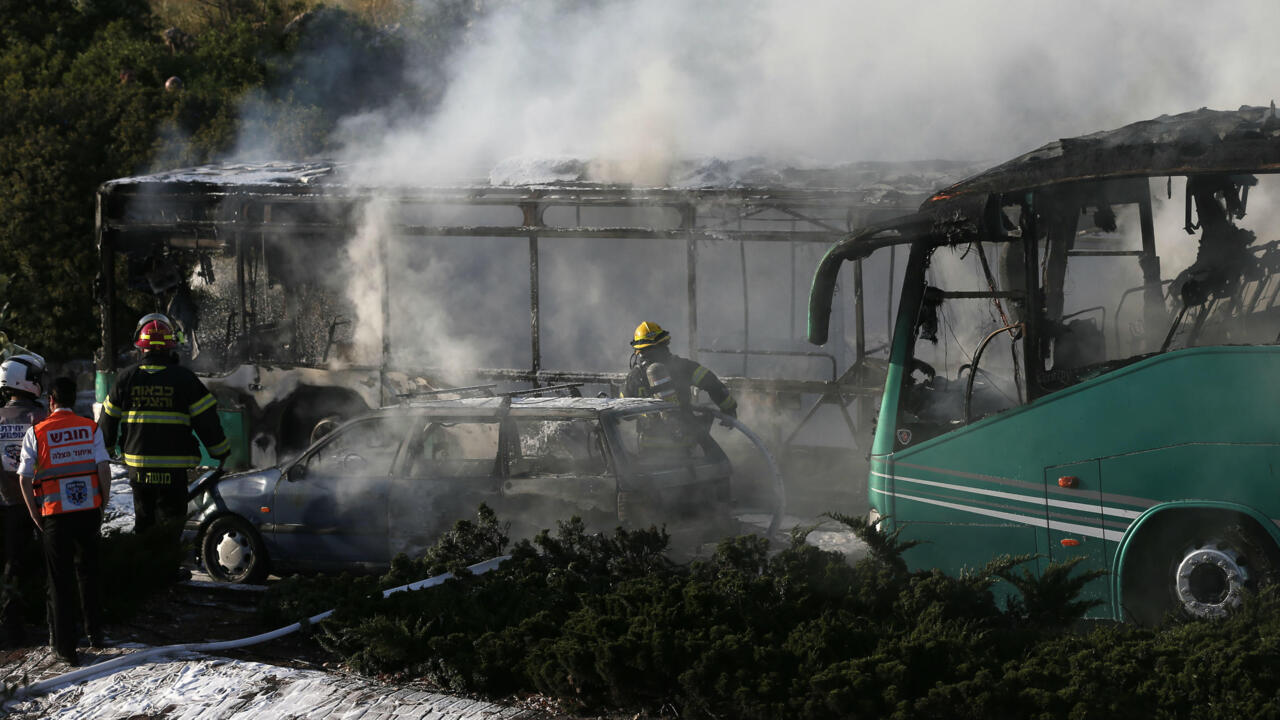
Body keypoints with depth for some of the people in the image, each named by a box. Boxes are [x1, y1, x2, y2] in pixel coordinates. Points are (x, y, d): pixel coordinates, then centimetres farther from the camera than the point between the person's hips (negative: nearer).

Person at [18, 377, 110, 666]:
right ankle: (95, 632, 26)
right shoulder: (90, 428, 1)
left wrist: (35, 514, 4)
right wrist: (103, 504, 5)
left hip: (55, 513, -2)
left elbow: (24, 477, -5)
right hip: (88, 510, 2)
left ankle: (65, 645, 3)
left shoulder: (36, 433, -3)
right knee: (88, 572, 20)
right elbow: (103, 468, -5)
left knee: (61, 580, 5)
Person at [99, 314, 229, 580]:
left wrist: (104, 448, 28)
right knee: (170, 516, 5)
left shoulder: (126, 378, 2)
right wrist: (221, 451, 8)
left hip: (138, 464, 3)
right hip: (173, 466, -3)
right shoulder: (183, 378, -6)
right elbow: (206, 419, -4)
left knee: (143, 517, 15)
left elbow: (109, 418, 11)